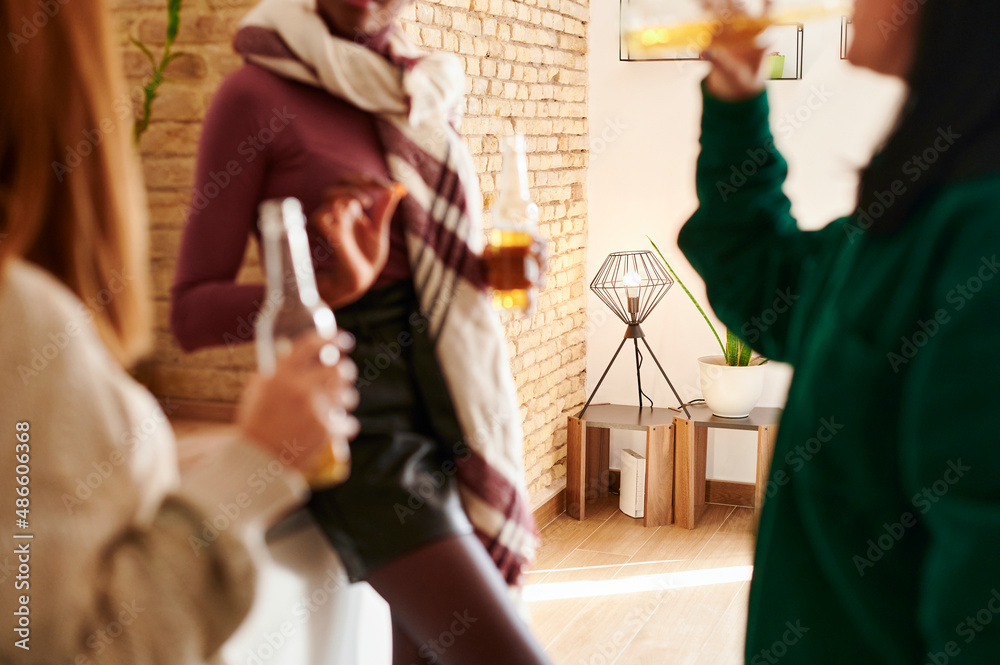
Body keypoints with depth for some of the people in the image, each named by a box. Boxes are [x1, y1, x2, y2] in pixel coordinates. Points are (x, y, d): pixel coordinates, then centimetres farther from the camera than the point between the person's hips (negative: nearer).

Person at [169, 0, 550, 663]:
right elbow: (194, 311, -6)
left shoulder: (430, 91, 11)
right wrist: (335, 286, -22)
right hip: (362, 423, -6)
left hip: (458, 413, 6)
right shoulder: (259, 93, -6)